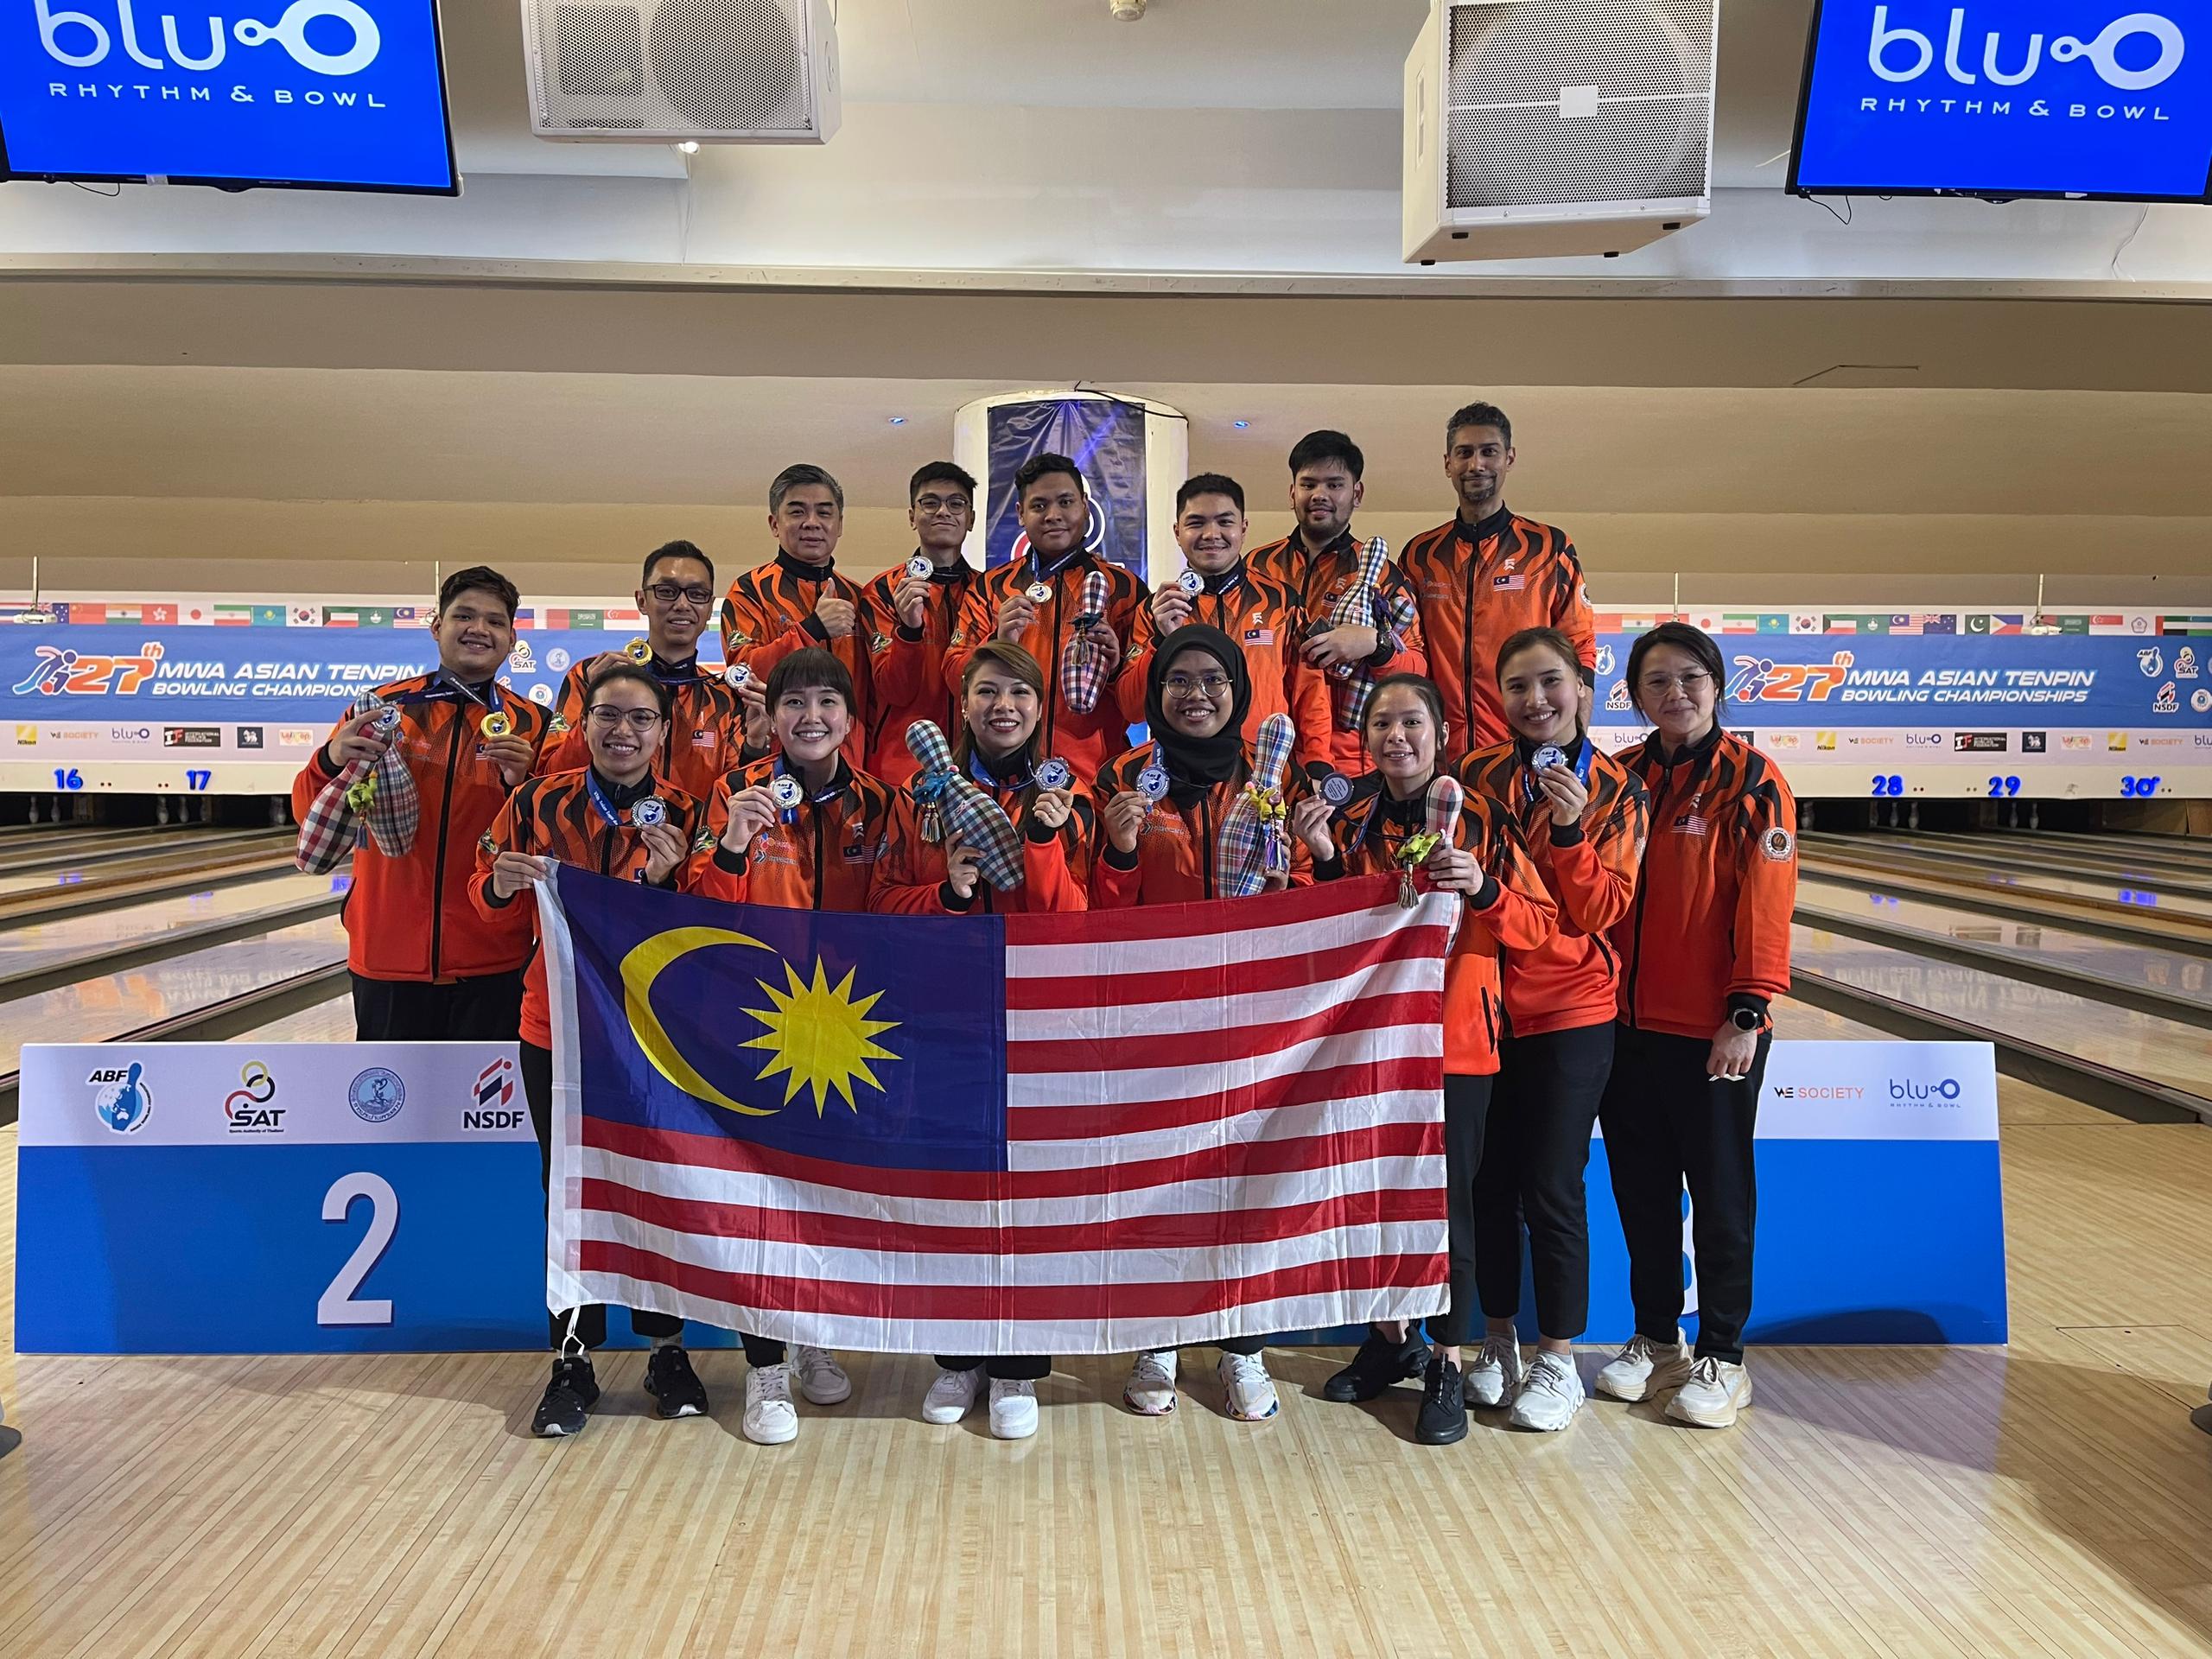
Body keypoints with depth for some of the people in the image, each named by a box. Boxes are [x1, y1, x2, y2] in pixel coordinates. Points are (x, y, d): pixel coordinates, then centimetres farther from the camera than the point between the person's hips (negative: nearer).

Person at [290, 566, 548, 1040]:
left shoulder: (530, 724, 1)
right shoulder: (384, 707, 3)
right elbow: (310, 815, 4)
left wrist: (520, 784, -20)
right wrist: (332, 761, -16)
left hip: (491, 962, -1)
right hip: (389, 952, 1)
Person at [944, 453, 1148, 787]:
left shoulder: (1124, 588, 8)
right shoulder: (989, 587, 11)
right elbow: (955, 674, 4)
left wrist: (1116, 667, -14)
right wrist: (998, 644, -14)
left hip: (1095, 770, 0)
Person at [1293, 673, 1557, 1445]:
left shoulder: (1481, 819, -2)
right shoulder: (1350, 822, 5)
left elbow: (1538, 926, -3)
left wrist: (1482, 887, -20)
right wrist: (1327, 861, -11)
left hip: (1455, 1038, -3)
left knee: (1447, 1202, 1)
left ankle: (1447, 1367, 17)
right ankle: (1391, 1338, 33)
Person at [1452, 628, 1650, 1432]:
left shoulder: (1616, 791, -4)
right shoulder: (1478, 776, 0)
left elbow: (1600, 911, -10)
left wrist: (1570, 831, -22)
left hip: (1570, 1012, -2)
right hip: (1484, 1003, 3)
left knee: (1552, 1191, 0)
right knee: (1489, 1184, 10)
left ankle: (1558, 1363, 17)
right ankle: (1498, 1343, 28)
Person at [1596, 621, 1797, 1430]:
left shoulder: (1751, 778, -8)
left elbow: (1766, 904, -12)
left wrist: (1748, 1013, -16)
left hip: (1710, 1029, -5)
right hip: (1625, 1021, 5)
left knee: (1719, 1196, 7)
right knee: (1640, 1190, 14)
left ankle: (1721, 1359, 20)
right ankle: (1655, 1340, 29)